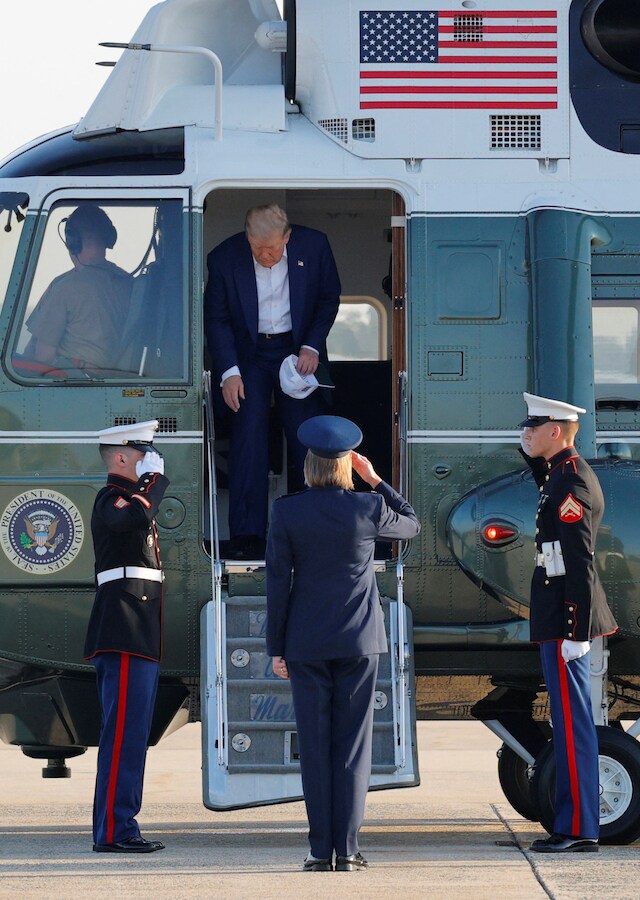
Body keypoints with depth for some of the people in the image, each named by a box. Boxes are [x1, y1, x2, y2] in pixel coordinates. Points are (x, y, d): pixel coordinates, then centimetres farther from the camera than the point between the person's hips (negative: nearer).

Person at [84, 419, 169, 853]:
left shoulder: (129, 496, 23)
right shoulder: (111, 499, -9)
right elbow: (136, 516, -32)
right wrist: (155, 477, -15)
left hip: (140, 635, 11)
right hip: (125, 634, -11)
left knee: (132, 733, 10)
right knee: (124, 731, -12)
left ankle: (121, 826, 13)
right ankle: (113, 829, -13)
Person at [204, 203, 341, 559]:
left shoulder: (314, 246, -10)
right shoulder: (224, 258, -12)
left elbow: (329, 299, 4)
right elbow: (216, 319, -3)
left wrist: (312, 347, -7)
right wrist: (229, 371, -13)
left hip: (298, 351, 1)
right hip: (249, 354, -1)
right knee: (248, 434, -13)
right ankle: (247, 534, -12)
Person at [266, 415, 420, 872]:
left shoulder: (286, 511, -5)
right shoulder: (368, 508, -6)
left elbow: (277, 581, -3)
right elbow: (412, 524, 16)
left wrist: (276, 646, 4)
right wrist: (376, 481, 14)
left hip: (307, 644, 0)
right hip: (359, 640, 0)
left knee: (315, 746, 4)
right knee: (353, 744, 3)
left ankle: (321, 850, 2)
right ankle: (347, 848, -1)